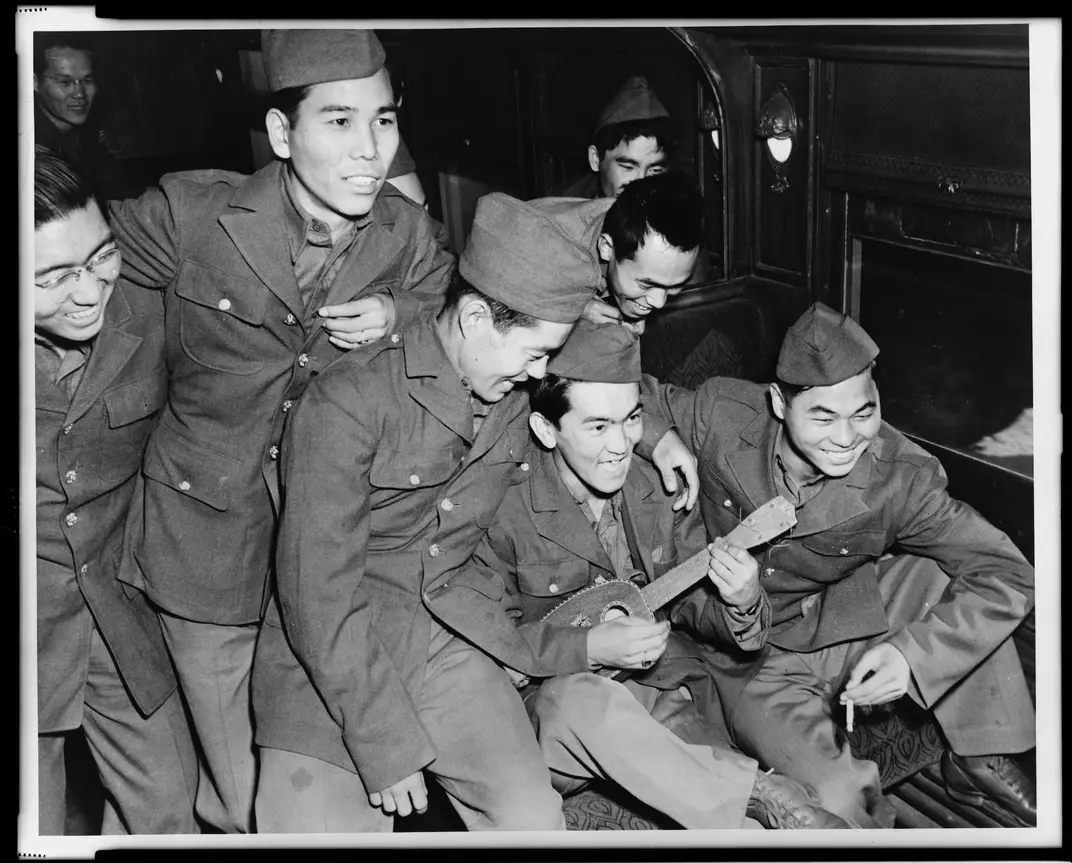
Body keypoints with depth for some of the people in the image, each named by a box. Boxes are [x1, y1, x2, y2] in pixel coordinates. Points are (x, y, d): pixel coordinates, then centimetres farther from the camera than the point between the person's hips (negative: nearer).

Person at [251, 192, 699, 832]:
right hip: (332, 656, -4)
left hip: (452, 636, 4)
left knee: (535, 820, -12)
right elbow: (320, 596, -20)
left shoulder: (517, 396, 1)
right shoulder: (346, 404, -19)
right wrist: (388, 748, -20)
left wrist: (657, 431, 7)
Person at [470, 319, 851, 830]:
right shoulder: (506, 510, -13)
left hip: (661, 693, 3)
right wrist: (588, 648, -23)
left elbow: (693, 604, 7)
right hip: (549, 706, -2)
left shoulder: (659, 489, 1)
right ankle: (769, 799, -30)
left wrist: (739, 606, -17)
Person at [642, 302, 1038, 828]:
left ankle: (978, 762, -1)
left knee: (948, 567, -20)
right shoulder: (721, 416, -20)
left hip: (851, 636, 2)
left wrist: (914, 653, -34)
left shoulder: (899, 478, -22)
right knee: (837, 803, -28)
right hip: (756, 661, -2)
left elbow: (1007, 574, -20)